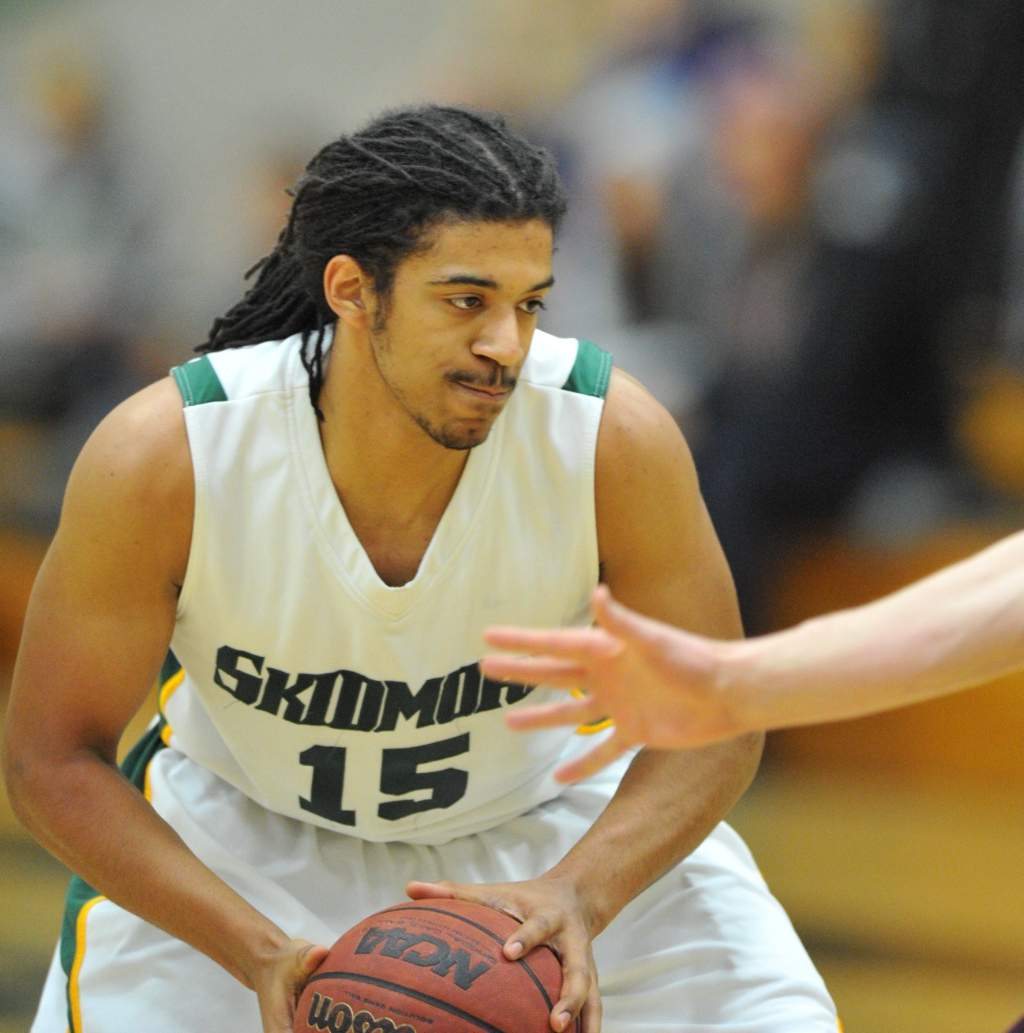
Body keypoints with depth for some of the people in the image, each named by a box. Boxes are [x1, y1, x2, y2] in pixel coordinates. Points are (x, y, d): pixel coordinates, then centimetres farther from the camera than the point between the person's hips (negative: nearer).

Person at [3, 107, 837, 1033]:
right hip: (246, 824, -1)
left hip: (546, 811, 1)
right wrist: (260, 953, -35)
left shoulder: (615, 438, -29)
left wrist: (579, 895, -37)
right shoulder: (163, 459, -31)